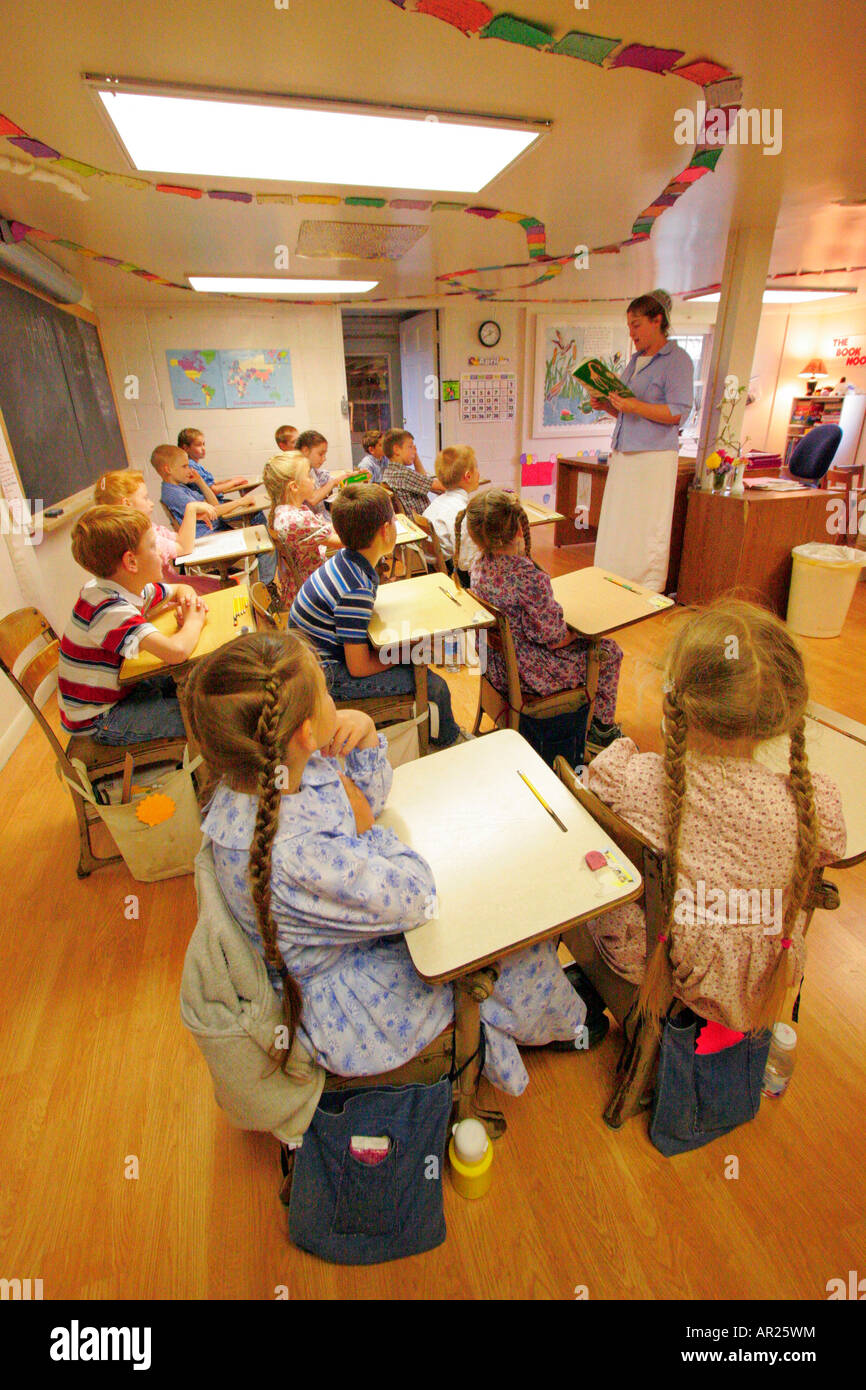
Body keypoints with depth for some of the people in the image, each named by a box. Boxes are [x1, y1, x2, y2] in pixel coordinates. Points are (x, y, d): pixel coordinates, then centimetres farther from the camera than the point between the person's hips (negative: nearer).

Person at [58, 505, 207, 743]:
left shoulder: (133, 588, -4)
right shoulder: (109, 610, -32)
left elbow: (181, 589, 16)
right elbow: (175, 652, -47)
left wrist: (187, 597, -10)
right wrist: (194, 621, -25)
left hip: (122, 687, 10)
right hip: (99, 720, -9)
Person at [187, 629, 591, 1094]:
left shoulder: (268, 771, -18)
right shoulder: (291, 856, -43)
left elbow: (367, 800, 0)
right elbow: (417, 895, -31)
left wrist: (366, 734, -20)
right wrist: (366, 830, -15)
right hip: (343, 989, -7)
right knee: (525, 952, 3)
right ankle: (564, 1023, 40)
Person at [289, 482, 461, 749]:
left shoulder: (343, 561, -2)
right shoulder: (356, 591, -30)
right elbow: (359, 668, -24)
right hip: (326, 677, -9)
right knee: (434, 685, -9)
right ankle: (447, 743, 19)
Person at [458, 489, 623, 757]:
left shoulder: (480, 566, -7)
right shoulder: (530, 579, -32)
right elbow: (554, 638, -21)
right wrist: (577, 632, -3)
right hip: (528, 672, -9)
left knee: (579, 642, 29)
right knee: (609, 652, 12)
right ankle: (602, 730, 32)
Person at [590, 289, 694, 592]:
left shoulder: (677, 360, -4)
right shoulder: (635, 360, 20)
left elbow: (678, 413, -13)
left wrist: (633, 406, -19)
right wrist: (607, 406, 6)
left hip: (654, 456, -8)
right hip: (623, 454, 8)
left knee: (648, 528, -6)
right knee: (616, 525, 7)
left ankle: (650, 594, 3)